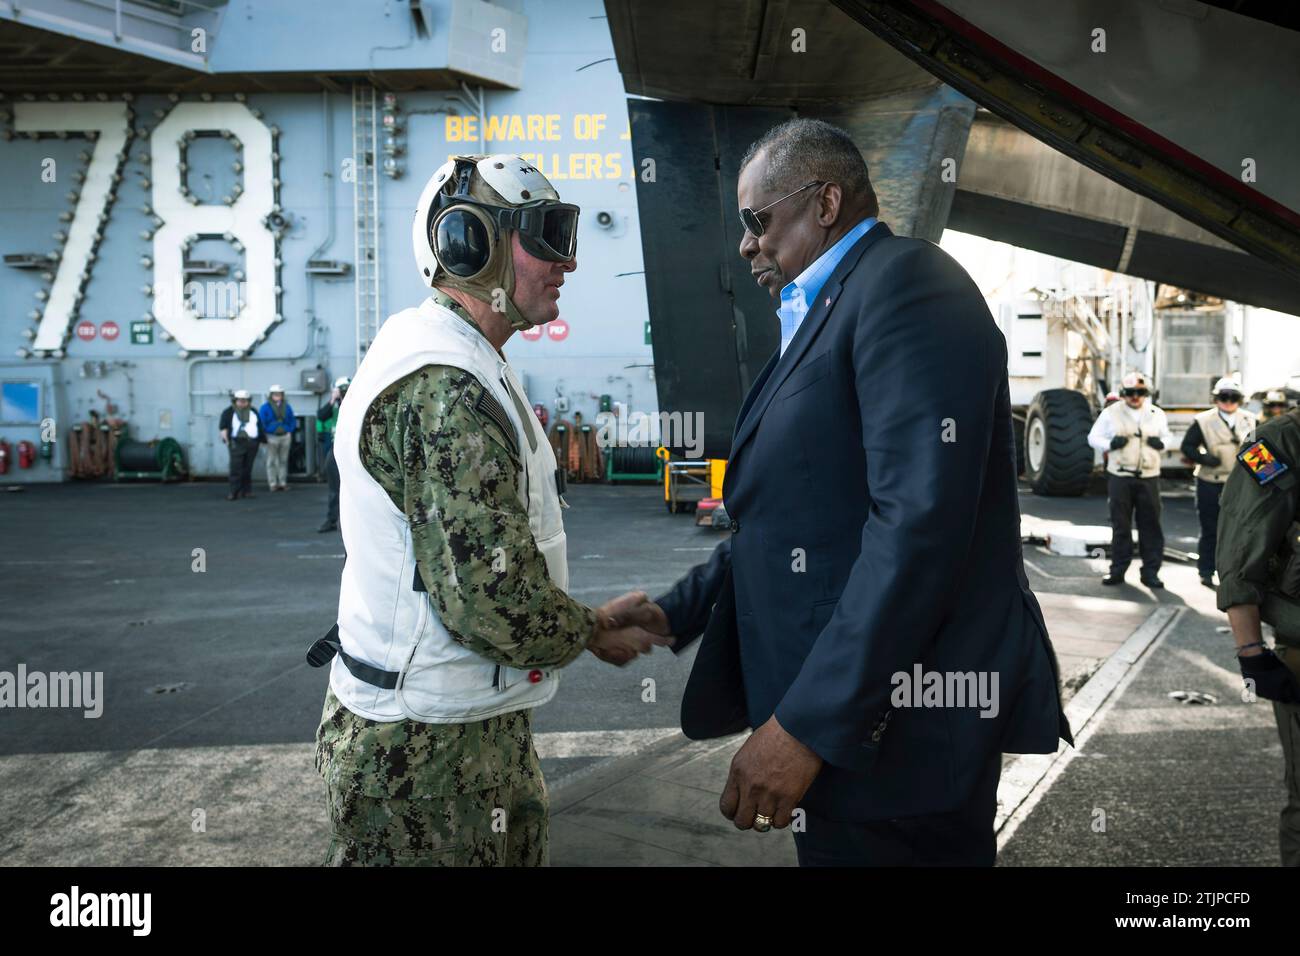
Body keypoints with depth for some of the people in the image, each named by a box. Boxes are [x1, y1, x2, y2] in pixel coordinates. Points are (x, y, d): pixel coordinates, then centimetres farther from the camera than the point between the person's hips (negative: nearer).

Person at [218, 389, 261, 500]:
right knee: (236, 469, -10)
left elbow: (259, 427, 18)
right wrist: (227, 441, -16)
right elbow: (223, 428, -5)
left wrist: (261, 440, 13)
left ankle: (246, 490, 12)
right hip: (237, 444, -4)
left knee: (247, 469, 7)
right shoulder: (229, 412, 1)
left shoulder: (253, 411, 14)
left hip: (252, 443, 4)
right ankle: (234, 492, -9)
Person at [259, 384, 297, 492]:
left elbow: (292, 421, 13)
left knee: (283, 461, 8)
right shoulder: (265, 407, -3)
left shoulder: (287, 407, 9)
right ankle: (273, 483, 2)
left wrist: (290, 431, 0)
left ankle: (283, 483, 13)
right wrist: (266, 434, -12)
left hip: (285, 436, 4)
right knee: (271, 461, -1)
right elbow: (262, 422, -6)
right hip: (272, 437, -4)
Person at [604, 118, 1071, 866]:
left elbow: (919, 521, -25)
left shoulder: (905, 280, -13)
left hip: (894, 729, -9)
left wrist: (808, 723, -25)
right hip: (847, 718, 9)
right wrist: (676, 613, 12)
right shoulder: (829, 314, 17)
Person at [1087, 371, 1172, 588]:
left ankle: (1150, 571, 8)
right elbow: (1093, 437, 7)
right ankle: (1118, 569, 12)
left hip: (1149, 477, 1)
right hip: (1120, 476, -1)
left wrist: (1161, 443, -3)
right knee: (1120, 525, 3)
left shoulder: (1157, 414, 10)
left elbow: (1167, 436, 21)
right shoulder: (1111, 413, 3)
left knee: (1151, 525, 1)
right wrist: (1111, 444, -13)